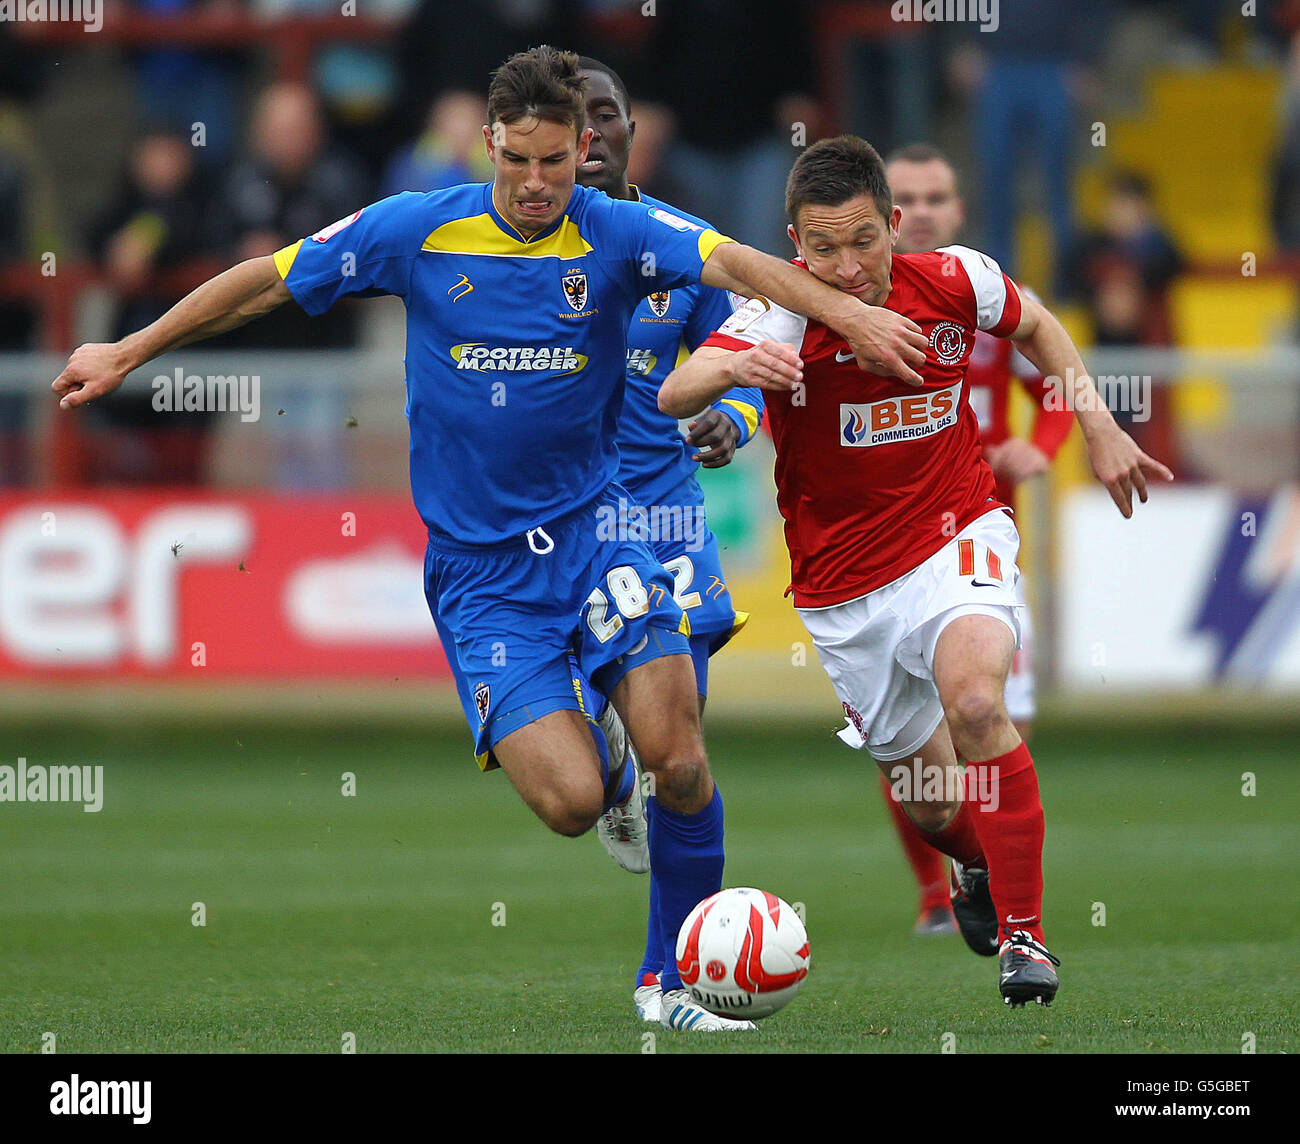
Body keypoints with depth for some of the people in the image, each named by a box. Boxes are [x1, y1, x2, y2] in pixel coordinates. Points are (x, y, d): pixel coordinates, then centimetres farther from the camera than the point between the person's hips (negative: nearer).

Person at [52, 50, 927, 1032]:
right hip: (479, 568, -1)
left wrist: (844, 312, -41)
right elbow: (267, 282, 7)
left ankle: (678, 978, 4)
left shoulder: (616, 234, -5)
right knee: (571, 802, -16)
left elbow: (729, 261, -23)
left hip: (588, 527, 1)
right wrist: (128, 352, 11)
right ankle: (601, 768, 23)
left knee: (674, 753, -17)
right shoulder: (417, 231, -3)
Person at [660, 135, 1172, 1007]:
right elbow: (674, 396, -36)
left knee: (974, 701, -31)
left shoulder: (954, 282, -12)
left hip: (955, 537, -1)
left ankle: (1025, 934, -21)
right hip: (844, 588, 1)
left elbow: (1035, 326, 12)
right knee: (932, 800, 12)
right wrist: (729, 367, -57)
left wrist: (1100, 427, 4)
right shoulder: (782, 318, -19)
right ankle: (986, 869, 50)